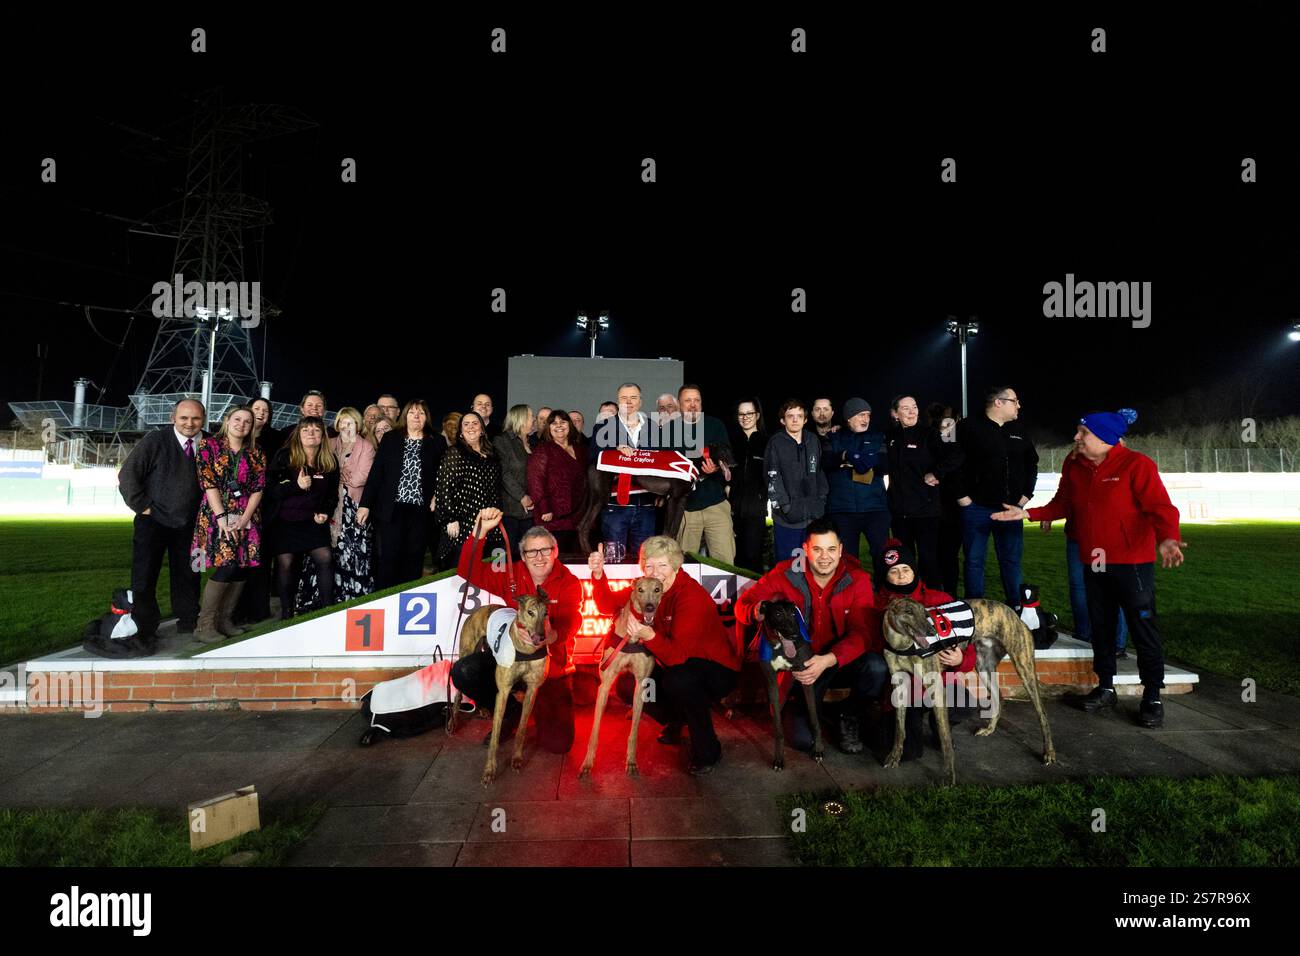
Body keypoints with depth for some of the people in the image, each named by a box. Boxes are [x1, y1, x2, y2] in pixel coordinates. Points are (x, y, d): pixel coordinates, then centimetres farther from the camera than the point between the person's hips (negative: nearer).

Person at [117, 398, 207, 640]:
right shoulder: (154, 441, -7)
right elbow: (127, 475, -5)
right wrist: (143, 506, -7)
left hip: (189, 525, 2)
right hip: (152, 521, -2)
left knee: (188, 577, 11)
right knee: (143, 578, 4)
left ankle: (188, 624, 25)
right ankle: (143, 631, 17)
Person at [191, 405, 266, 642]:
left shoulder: (256, 454, 11)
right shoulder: (210, 446, 1)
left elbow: (258, 488, 5)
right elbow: (208, 484, -7)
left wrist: (244, 519, -8)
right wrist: (222, 518, -15)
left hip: (246, 518, 4)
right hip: (217, 515, -4)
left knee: (242, 568, -2)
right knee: (227, 564, -17)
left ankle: (225, 620, 11)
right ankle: (205, 624, -6)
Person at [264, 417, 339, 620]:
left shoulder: (330, 461, 3)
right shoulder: (284, 456, -7)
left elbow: (332, 493, 14)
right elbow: (269, 488, -10)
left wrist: (325, 512, -2)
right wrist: (296, 485, -24)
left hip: (312, 522, 2)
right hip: (284, 521, -2)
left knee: (325, 558, -10)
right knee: (285, 563, -1)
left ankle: (328, 609, 3)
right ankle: (286, 612, 15)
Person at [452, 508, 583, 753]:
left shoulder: (569, 583, -10)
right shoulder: (513, 576, -2)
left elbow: (570, 621, -27)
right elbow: (470, 570, -7)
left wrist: (552, 635, -52)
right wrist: (480, 531, -21)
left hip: (552, 669, -2)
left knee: (557, 744, -11)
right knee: (463, 672, -24)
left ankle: (540, 706, 28)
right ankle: (511, 713, 6)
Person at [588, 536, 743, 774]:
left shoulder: (693, 597, -29)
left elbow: (678, 655, -36)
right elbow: (608, 605, -7)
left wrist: (649, 636, -53)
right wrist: (598, 575, -23)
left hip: (717, 669, -7)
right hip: (674, 663, 8)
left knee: (678, 680, -37)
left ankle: (708, 752, -13)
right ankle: (676, 721, 20)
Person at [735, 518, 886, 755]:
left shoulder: (857, 579, -12)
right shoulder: (786, 573, -12)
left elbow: (863, 632, -19)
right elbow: (743, 604, -7)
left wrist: (828, 660, -36)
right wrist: (759, 611, -34)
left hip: (843, 662, 1)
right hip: (803, 663, -1)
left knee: (877, 667, -32)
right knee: (803, 739, -17)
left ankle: (850, 718, 2)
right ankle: (817, 712, 22)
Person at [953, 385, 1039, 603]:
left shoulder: (1018, 430, 12)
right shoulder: (968, 427, -7)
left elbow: (1032, 463, 21)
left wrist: (1026, 494, 12)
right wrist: (961, 495, -11)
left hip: (1011, 509, 5)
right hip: (976, 508, -5)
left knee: (1011, 561, 11)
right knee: (974, 561, 4)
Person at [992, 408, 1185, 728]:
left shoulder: (1137, 465, -14)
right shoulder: (1074, 467, 6)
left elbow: (1160, 507, -21)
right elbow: (1062, 505, 14)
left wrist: (1166, 538, -38)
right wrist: (1028, 513, 3)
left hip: (1132, 564, -6)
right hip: (1094, 563, 6)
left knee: (1143, 629, 1)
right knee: (1101, 627, 15)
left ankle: (1152, 697, 14)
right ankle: (1105, 687, 28)